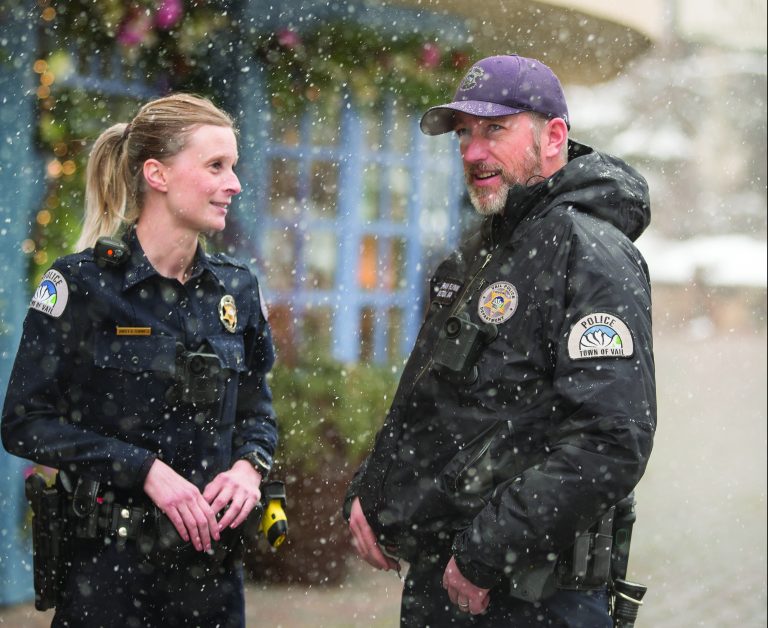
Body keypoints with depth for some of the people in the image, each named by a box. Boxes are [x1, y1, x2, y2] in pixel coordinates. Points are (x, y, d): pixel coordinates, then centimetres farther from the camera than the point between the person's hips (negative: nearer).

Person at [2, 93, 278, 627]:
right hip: (109, 562, -5)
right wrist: (145, 469, -18)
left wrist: (249, 465, -6)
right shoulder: (81, 284, -8)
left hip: (212, 557, 5)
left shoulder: (237, 288, 8)